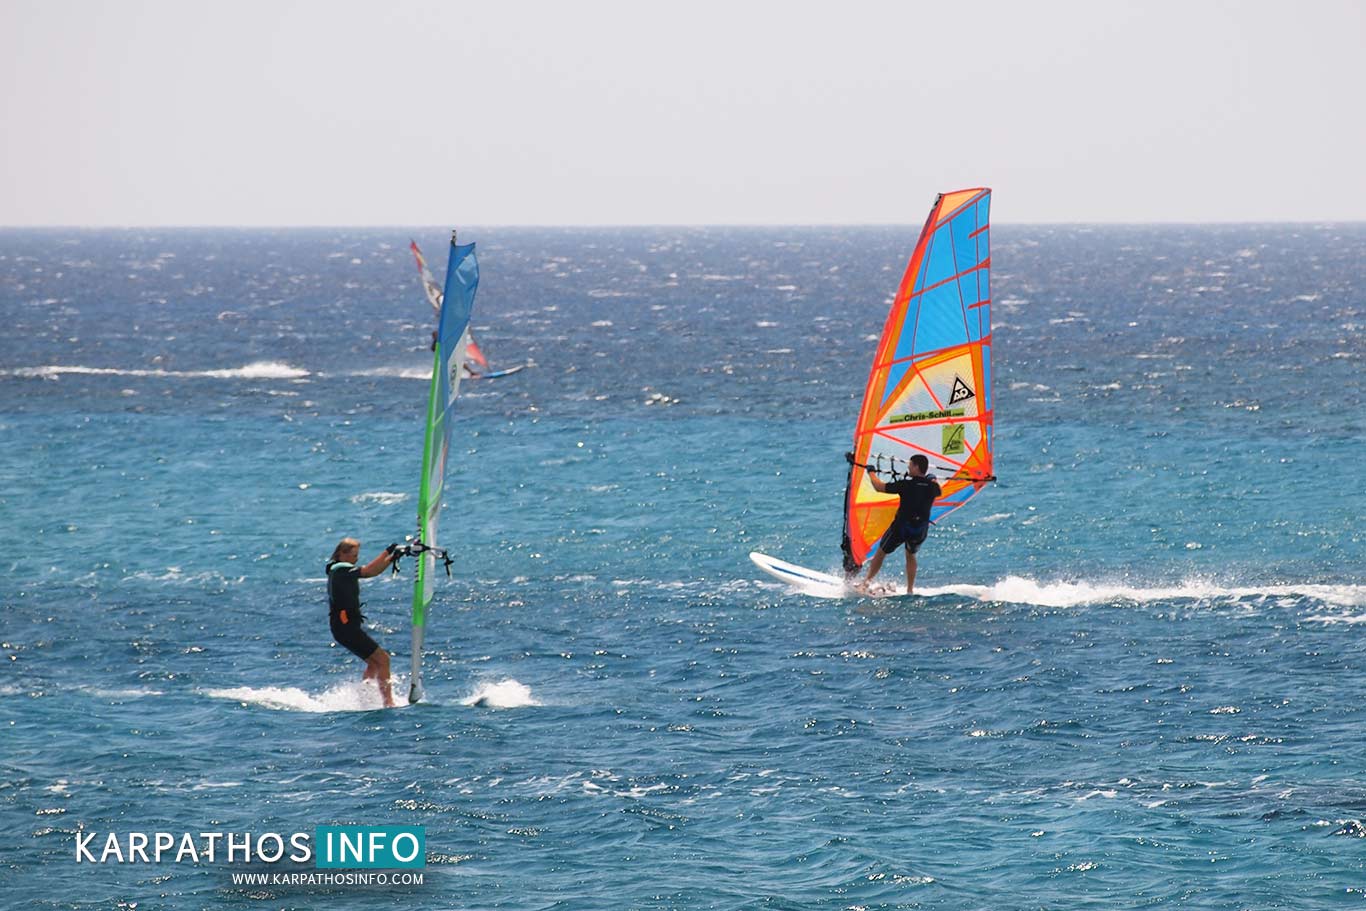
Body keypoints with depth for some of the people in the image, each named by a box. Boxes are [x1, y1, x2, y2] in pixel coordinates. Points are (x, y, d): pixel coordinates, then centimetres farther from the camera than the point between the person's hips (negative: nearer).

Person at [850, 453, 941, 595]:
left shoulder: (906, 485, -18)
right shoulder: (932, 487, -5)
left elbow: (879, 487, -12)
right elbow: (939, 492, 23)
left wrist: (871, 471, 5)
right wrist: (932, 479, 40)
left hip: (901, 527, -4)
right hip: (921, 530, 4)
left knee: (881, 553, 15)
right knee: (911, 555, 28)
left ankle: (866, 582, 15)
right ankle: (910, 590, 25)